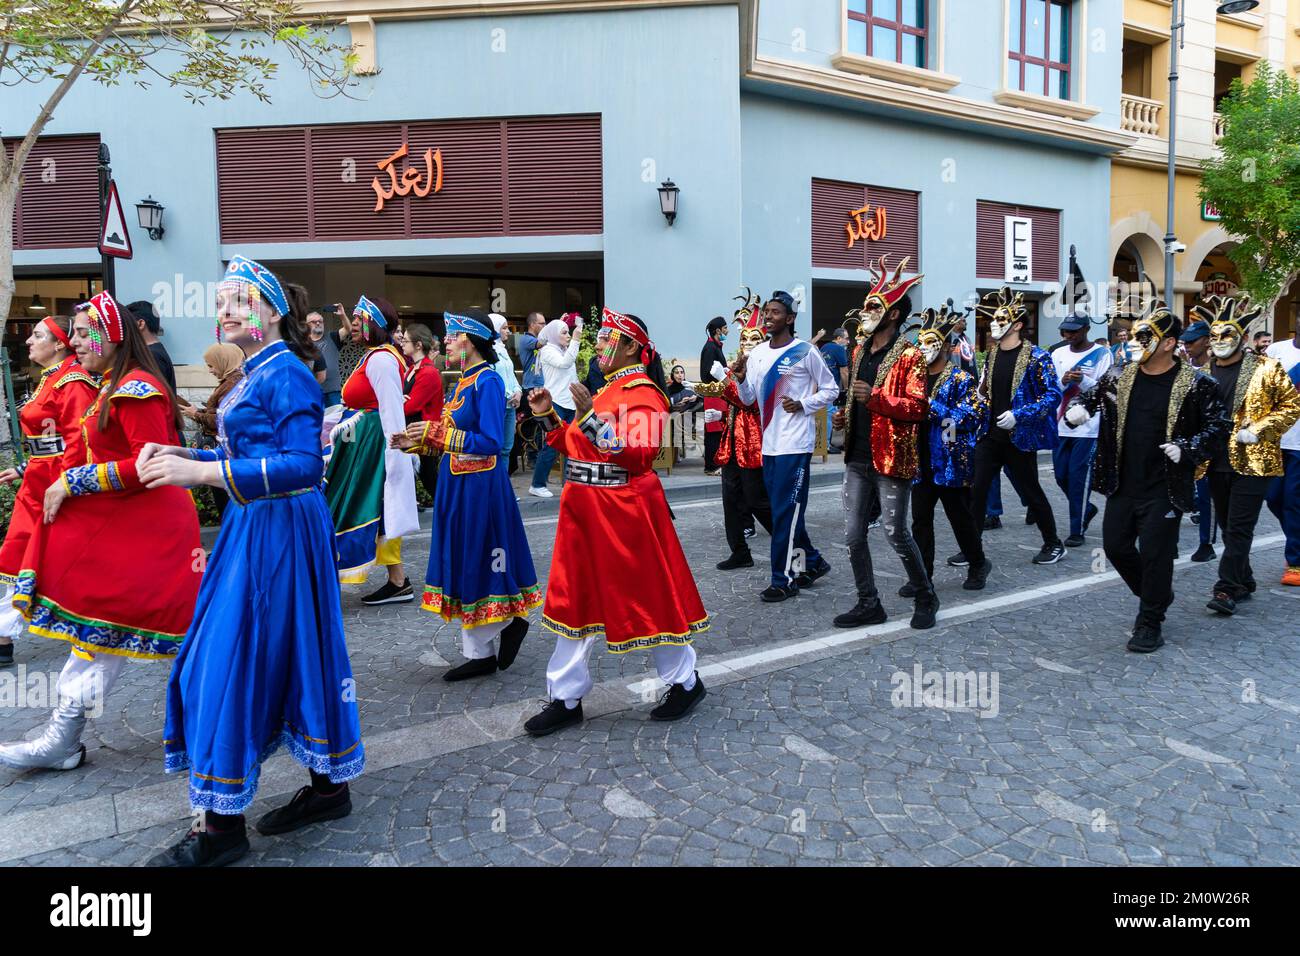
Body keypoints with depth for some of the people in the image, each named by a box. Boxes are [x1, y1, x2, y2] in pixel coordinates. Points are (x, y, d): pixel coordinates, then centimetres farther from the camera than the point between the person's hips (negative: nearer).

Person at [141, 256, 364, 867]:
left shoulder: (287, 373, -14)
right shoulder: (253, 375, 14)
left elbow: (303, 464, -24)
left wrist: (201, 472, -27)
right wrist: (182, 455, 6)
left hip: (279, 533, -9)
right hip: (255, 527, 9)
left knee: (233, 661, -4)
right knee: (290, 654, 14)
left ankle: (222, 825, 9)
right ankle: (327, 788, 28)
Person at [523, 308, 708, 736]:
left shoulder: (643, 394, -11)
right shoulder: (606, 390, 17)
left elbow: (638, 454, -24)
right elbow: (577, 446, 21)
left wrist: (593, 417, -28)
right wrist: (548, 416, 11)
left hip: (625, 512, -9)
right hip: (585, 509, 9)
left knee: (645, 597, 2)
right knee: (576, 599, 10)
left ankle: (685, 681, 23)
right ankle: (566, 698, 19)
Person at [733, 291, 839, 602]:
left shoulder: (805, 352, -6)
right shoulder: (756, 353, 10)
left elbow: (831, 389, 0)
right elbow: (749, 399, 12)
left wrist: (803, 405, -14)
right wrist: (741, 379, -7)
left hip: (795, 444, -7)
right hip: (769, 444, 7)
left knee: (786, 512, -5)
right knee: (784, 510, 13)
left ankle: (784, 579, 5)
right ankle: (813, 562, 30)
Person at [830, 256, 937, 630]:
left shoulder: (909, 355, -9)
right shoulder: (860, 353, 15)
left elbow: (918, 406, -16)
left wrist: (875, 398, -26)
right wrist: (845, 416, 8)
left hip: (890, 458, -7)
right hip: (857, 458, 7)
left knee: (896, 533, -1)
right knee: (854, 534, 6)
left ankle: (925, 597, 21)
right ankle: (869, 604, 19)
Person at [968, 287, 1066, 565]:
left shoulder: (1036, 357, -10)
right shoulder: (991, 355, 8)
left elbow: (1053, 395, -15)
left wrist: (1019, 415, -23)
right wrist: (979, 401, 4)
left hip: (1019, 437, -5)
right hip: (990, 435, 5)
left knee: (1031, 491, 6)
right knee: (975, 489, -1)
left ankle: (1053, 544, 24)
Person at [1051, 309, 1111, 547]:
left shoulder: (1102, 354, -3)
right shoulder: (1058, 354, 10)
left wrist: (1083, 380, -24)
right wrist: (1063, 381, -14)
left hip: (1088, 427, -5)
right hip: (1061, 424, 5)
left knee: (1079, 477, -5)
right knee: (1061, 475, 10)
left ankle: (1077, 530, 5)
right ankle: (1086, 509, 36)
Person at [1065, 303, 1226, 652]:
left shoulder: (1194, 384, -9)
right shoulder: (1119, 375, 3)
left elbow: (1217, 425, -3)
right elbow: (1089, 396, 16)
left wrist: (1187, 449, -18)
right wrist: (1076, 408, -7)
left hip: (1164, 489, -5)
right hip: (1123, 484, 5)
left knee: (1155, 554, -1)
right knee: (1115, 546, 12)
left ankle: (1150, 623, 16)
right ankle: (1156, 595, 37)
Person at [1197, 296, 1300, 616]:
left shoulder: (1266, 369, -3)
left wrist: (1259, 430, -13)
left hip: (1253, 462, -5)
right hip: (1217, 463, 5)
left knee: (1239, 528, -6)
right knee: (1228, 527, 12)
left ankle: (1227, 588, -2)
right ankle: (1244, 583, 26)